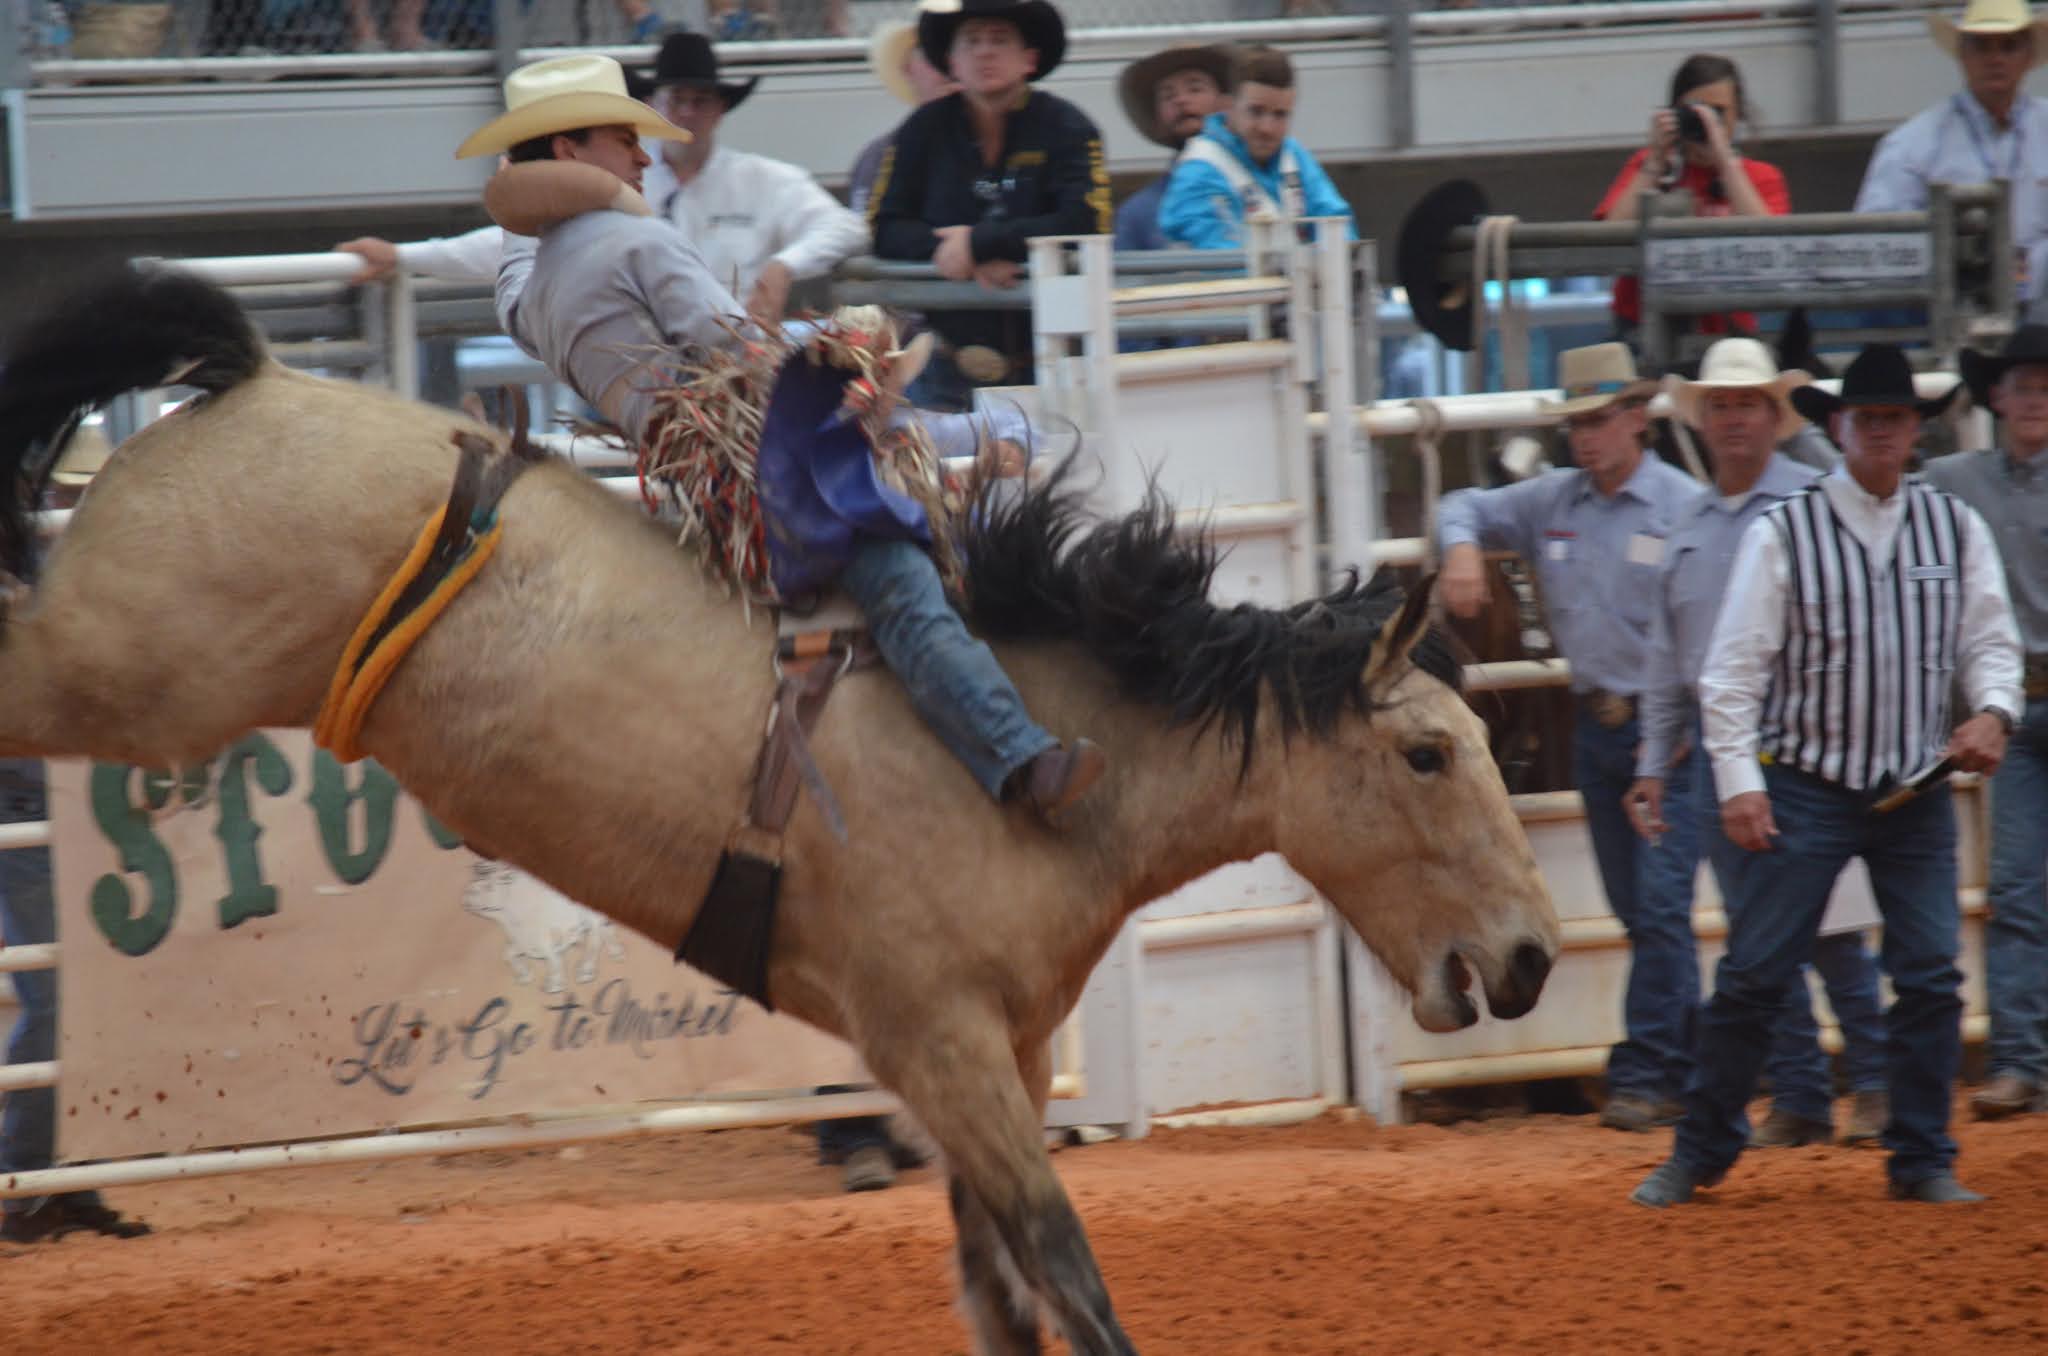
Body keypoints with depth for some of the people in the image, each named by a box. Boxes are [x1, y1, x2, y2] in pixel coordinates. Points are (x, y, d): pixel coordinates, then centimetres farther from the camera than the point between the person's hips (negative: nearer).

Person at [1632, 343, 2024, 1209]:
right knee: (1754, 975, -2)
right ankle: (1700, 1154, 8)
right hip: (1805, 789, -3)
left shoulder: (1955, 528, 6)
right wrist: (1738, 780, -11)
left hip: (1919, 793, 3)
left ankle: (1923, 1162, 9)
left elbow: (1990, 640, 8)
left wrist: (1992, 712, -13)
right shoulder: (1782, 534, -4)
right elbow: (1733, 669, -4)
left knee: (1930, 977, -1)